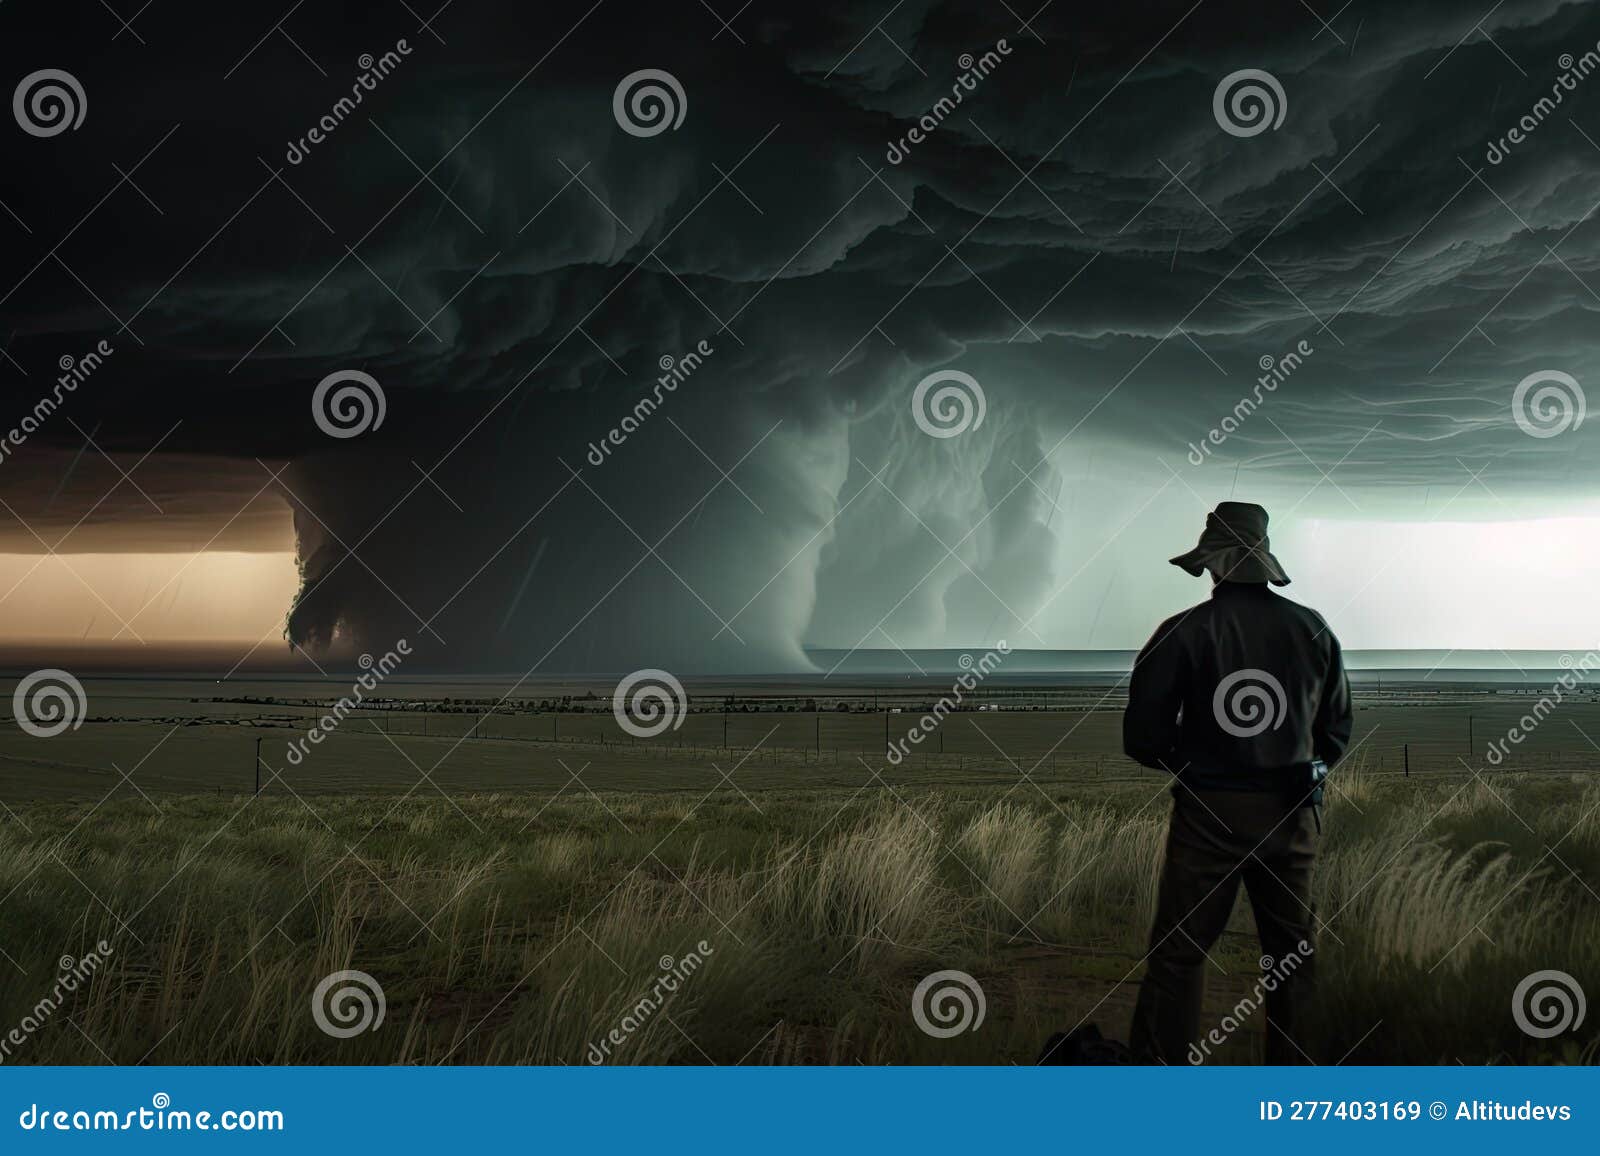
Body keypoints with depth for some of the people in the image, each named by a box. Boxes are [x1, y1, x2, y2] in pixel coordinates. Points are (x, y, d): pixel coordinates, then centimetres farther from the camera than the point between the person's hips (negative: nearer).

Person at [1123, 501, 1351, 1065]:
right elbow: (1337, 728, 11)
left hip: (1208, 812, -4)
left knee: (1178, 952, 2)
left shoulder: (1183, 633, -8)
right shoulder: (1312, 630, 4)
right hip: (1292, 813, 4)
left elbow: (1143, 736, -7)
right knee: (1295, 952, 13)